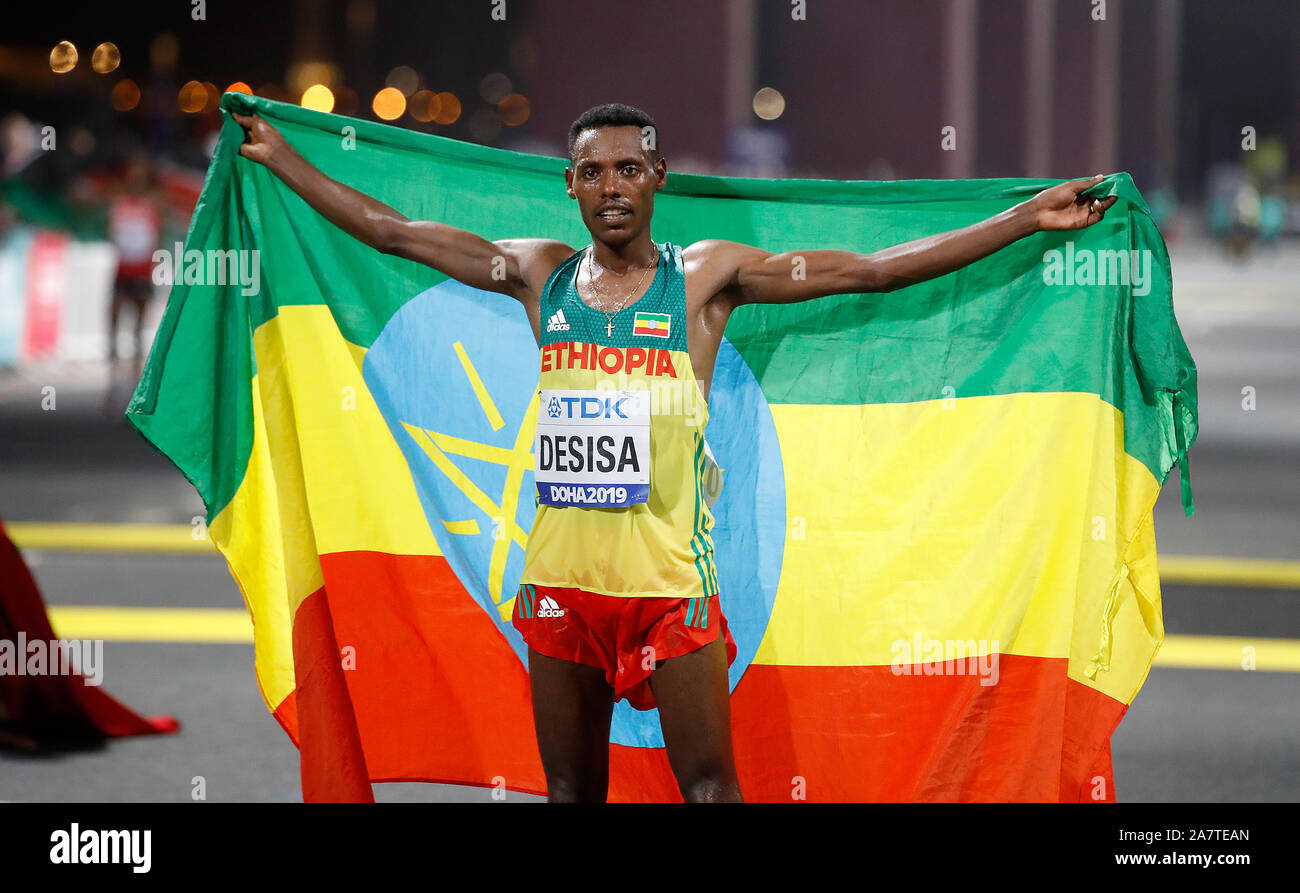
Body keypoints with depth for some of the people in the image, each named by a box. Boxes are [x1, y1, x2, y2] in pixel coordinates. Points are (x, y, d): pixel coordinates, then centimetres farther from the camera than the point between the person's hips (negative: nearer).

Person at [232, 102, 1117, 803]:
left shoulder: (707, 276, -1)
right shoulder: (541, 275, 8)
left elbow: (870, 268, -4)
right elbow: (393, 231, 15)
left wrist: (1029, 217, -7)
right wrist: (281, 156, 19)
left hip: (670, 578, -3)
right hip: (560, 575, 3)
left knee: (709, 784, -5)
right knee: (570, 787, 11)